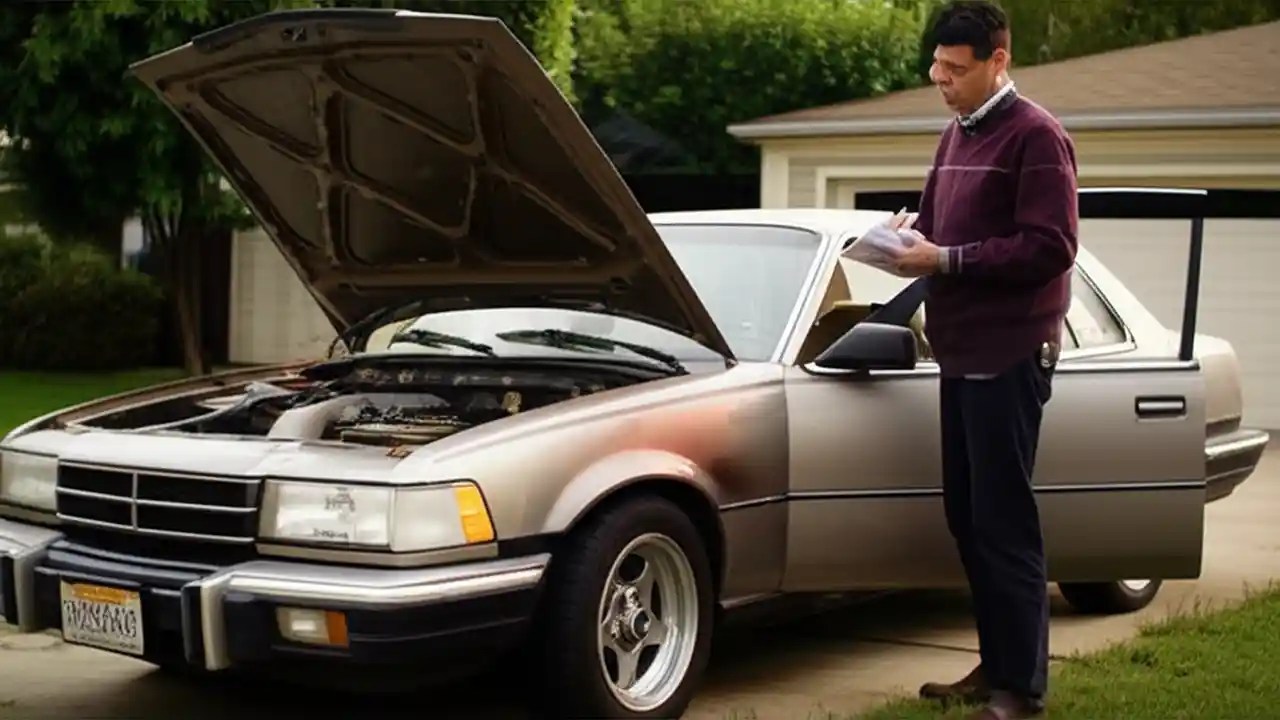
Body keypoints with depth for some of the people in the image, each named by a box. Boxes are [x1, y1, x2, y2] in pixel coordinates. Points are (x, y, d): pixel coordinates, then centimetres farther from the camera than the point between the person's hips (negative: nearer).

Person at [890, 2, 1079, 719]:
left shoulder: (1035, 136, -10)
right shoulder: (958, 134, 18)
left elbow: (1050, 247, -18)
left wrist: (947, 260, -18)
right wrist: (911, 243, 3)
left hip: (1009, 356, -9)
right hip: (962, 354, 9)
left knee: (1004, 522, -6)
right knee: (967, 517, 12)